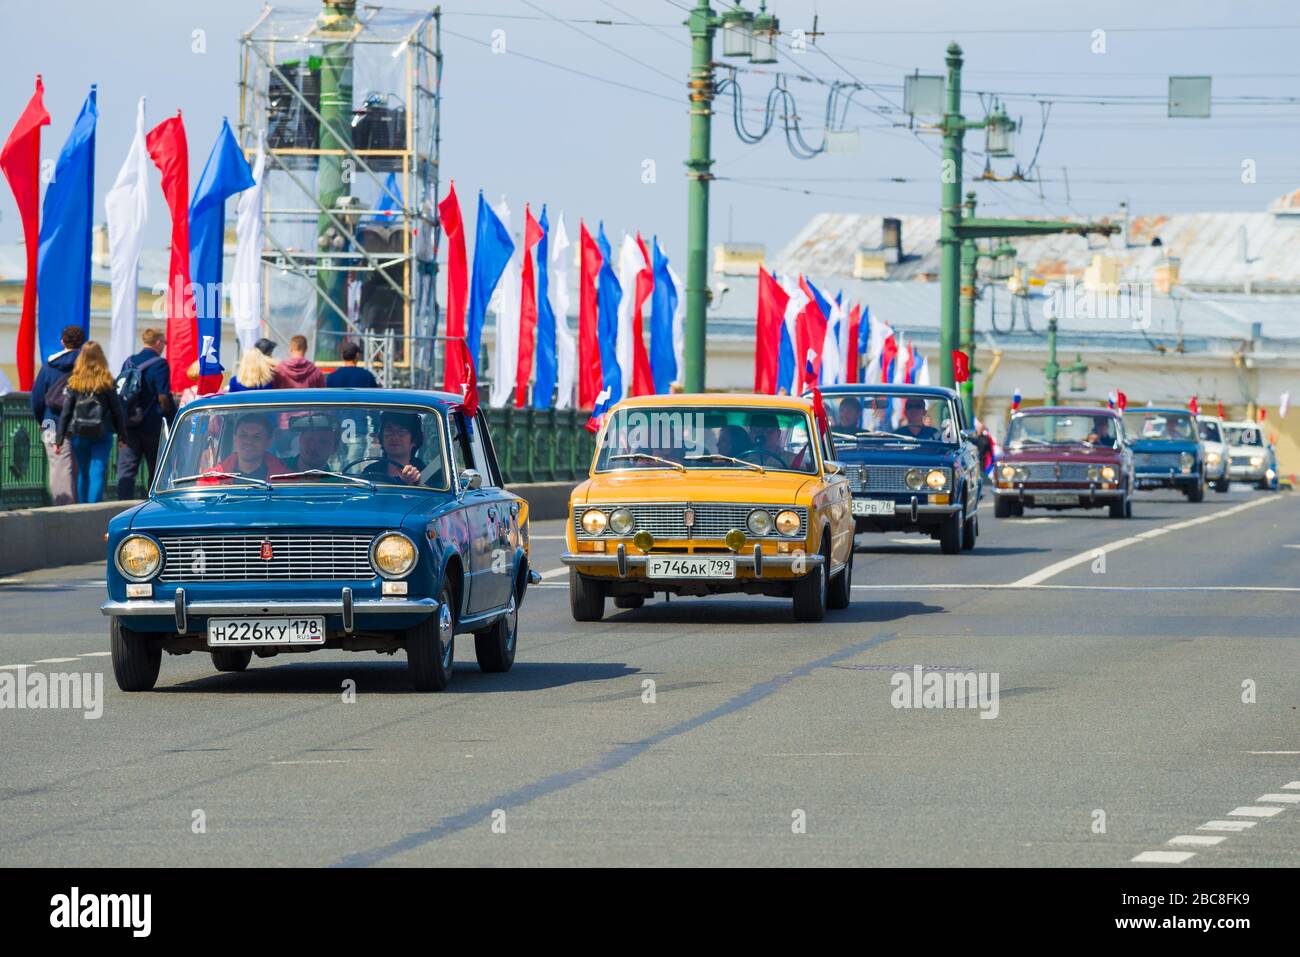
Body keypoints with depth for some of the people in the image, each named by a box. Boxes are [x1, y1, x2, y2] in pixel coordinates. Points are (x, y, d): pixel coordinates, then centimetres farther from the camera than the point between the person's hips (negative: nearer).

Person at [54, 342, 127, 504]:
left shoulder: (74, 382, 0)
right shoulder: (107, 382, -4)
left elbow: (65, 412, 1)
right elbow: (117, 410, -1)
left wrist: (59, 440, 3)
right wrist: (122, 434, 10)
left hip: (79, 435, 2)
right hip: (102, 434, -2)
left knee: (83, 474, 15)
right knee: (97, 473, -4)